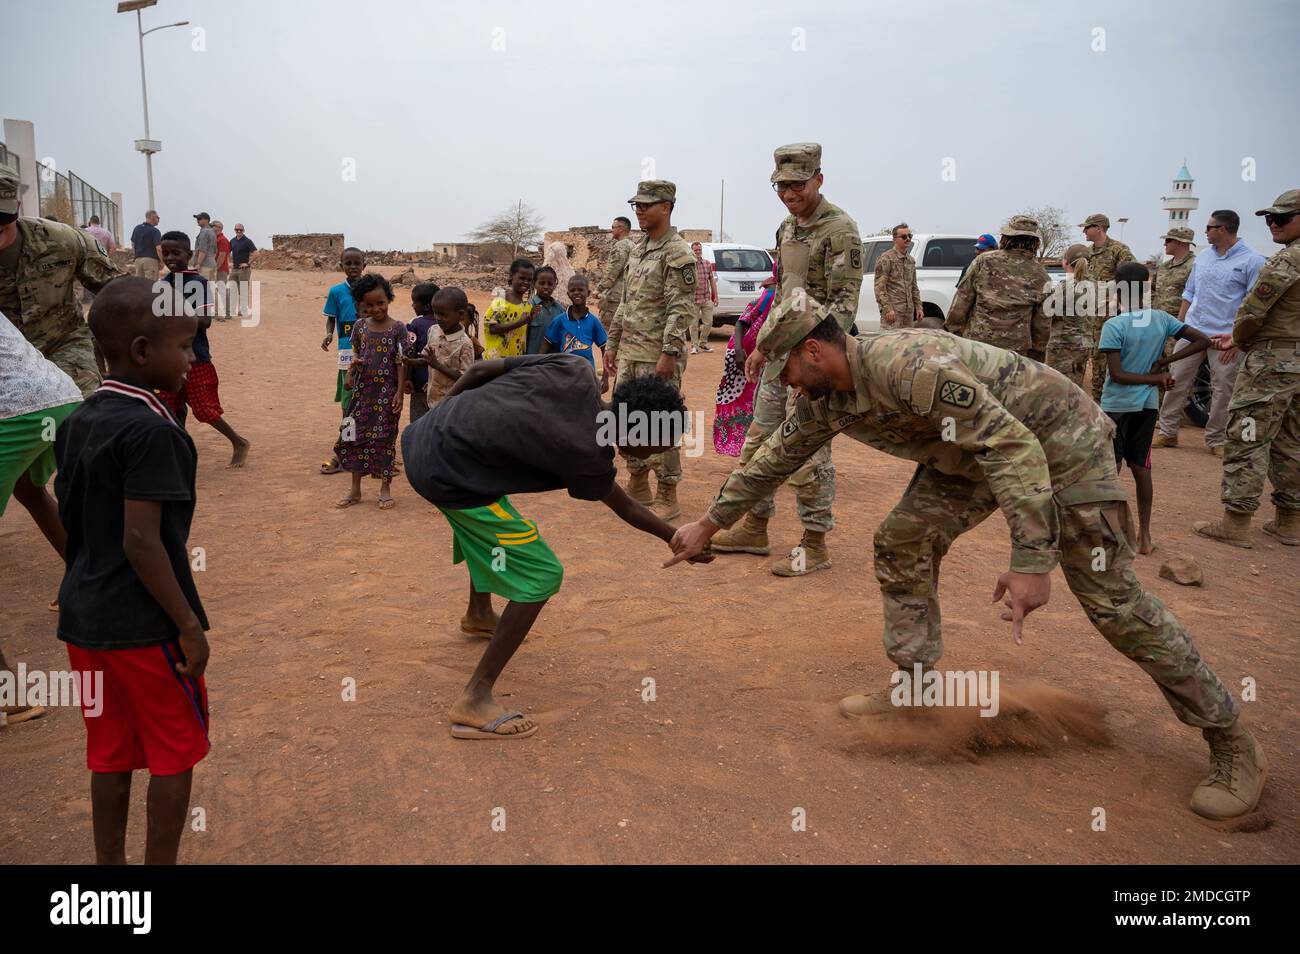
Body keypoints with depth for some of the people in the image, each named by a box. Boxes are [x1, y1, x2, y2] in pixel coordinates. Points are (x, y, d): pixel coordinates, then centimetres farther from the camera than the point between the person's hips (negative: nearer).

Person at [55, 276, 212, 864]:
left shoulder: (77, 422, 6)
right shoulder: (152, 431, -20)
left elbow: (68, 515, 13)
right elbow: (141, 542, -23)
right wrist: (189, 626, -17)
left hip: (84, 618, 8)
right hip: (146, 624, -8)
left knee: (109, 754, 18)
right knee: (175, 754, 9)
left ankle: (109, 861, 30)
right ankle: (160, 862, 19)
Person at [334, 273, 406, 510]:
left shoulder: (398, 328, -6)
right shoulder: (360, 327, 5)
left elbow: (401, 363, -6)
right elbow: (358, 356, 15)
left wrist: (399, 393, -11)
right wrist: (352, 369, -6)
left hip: (387, 392, -4)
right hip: (363, 390, 4)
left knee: (384, 438, 2)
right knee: (356, 436, 5)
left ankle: (385, 488, 14)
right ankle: (355, 490, 16)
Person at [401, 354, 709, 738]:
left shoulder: (575, 370, -3)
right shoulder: (589, 456, -17)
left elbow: (480, 370, 4)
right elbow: (627, 508, 3)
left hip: (429, 431, 9)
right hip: (449, 478, -9)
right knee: (542, 575, -5)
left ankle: (478, 615, 55)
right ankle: (474, 701, -4)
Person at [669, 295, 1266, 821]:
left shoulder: (907, 365, -35)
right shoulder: (825, 401, -6)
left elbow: (1012, 444, -36)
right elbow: (773, 460, 7)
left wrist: (1031, 562, -38)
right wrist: (708, 524, 8)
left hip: (1059, 441, -8)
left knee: (1112, 599, -9)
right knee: (902, 541, -1)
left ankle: (1233, 743, 5)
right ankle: (913, 685, 12)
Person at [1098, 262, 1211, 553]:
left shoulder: (1113, 326, -15)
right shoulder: (1162, 319, 0)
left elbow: (1117, 375, -19)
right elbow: (1203, 341, 4)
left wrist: (1157, 378, -8)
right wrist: (1164, 362, -1)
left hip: (1116, 405, -4)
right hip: (1148, 404, 5)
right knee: (1141, 467, 13)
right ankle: (1144, 535, 18)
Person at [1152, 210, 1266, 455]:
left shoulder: (1252, 260, -8)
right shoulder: (1203, 256, 10)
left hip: (1225, 336, -5)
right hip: (1191, 331, 5)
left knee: (1222, 389, 3)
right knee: (1177, 382, 6)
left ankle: (1216, 439, 14)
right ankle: (1167, 432, 15)